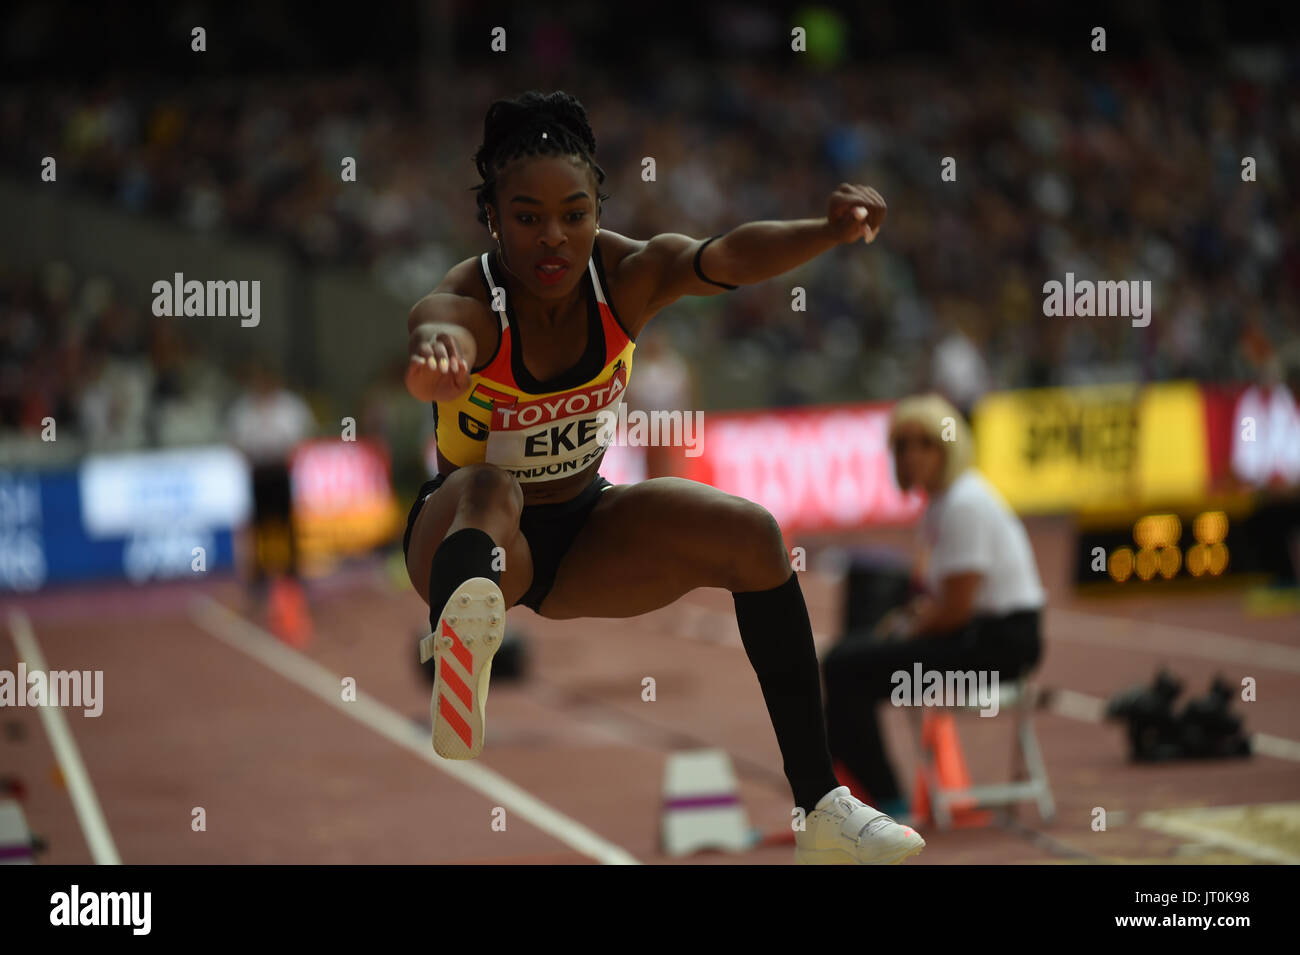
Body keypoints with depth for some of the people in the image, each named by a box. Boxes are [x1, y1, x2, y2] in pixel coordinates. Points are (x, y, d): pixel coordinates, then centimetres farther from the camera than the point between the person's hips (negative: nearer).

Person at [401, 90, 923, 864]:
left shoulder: (626, 277, -17)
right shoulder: (467, 305, -26)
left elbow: (724, 260, -37)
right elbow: (444, 338, -53)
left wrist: (830, 232, -57)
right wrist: (436, 359, -78)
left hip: (583, 529, 4)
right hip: (474, 538, -4)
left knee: (751, 534, -14)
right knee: (489, 494, -36)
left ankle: (822, 807, -11)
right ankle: (458, 647, -70)